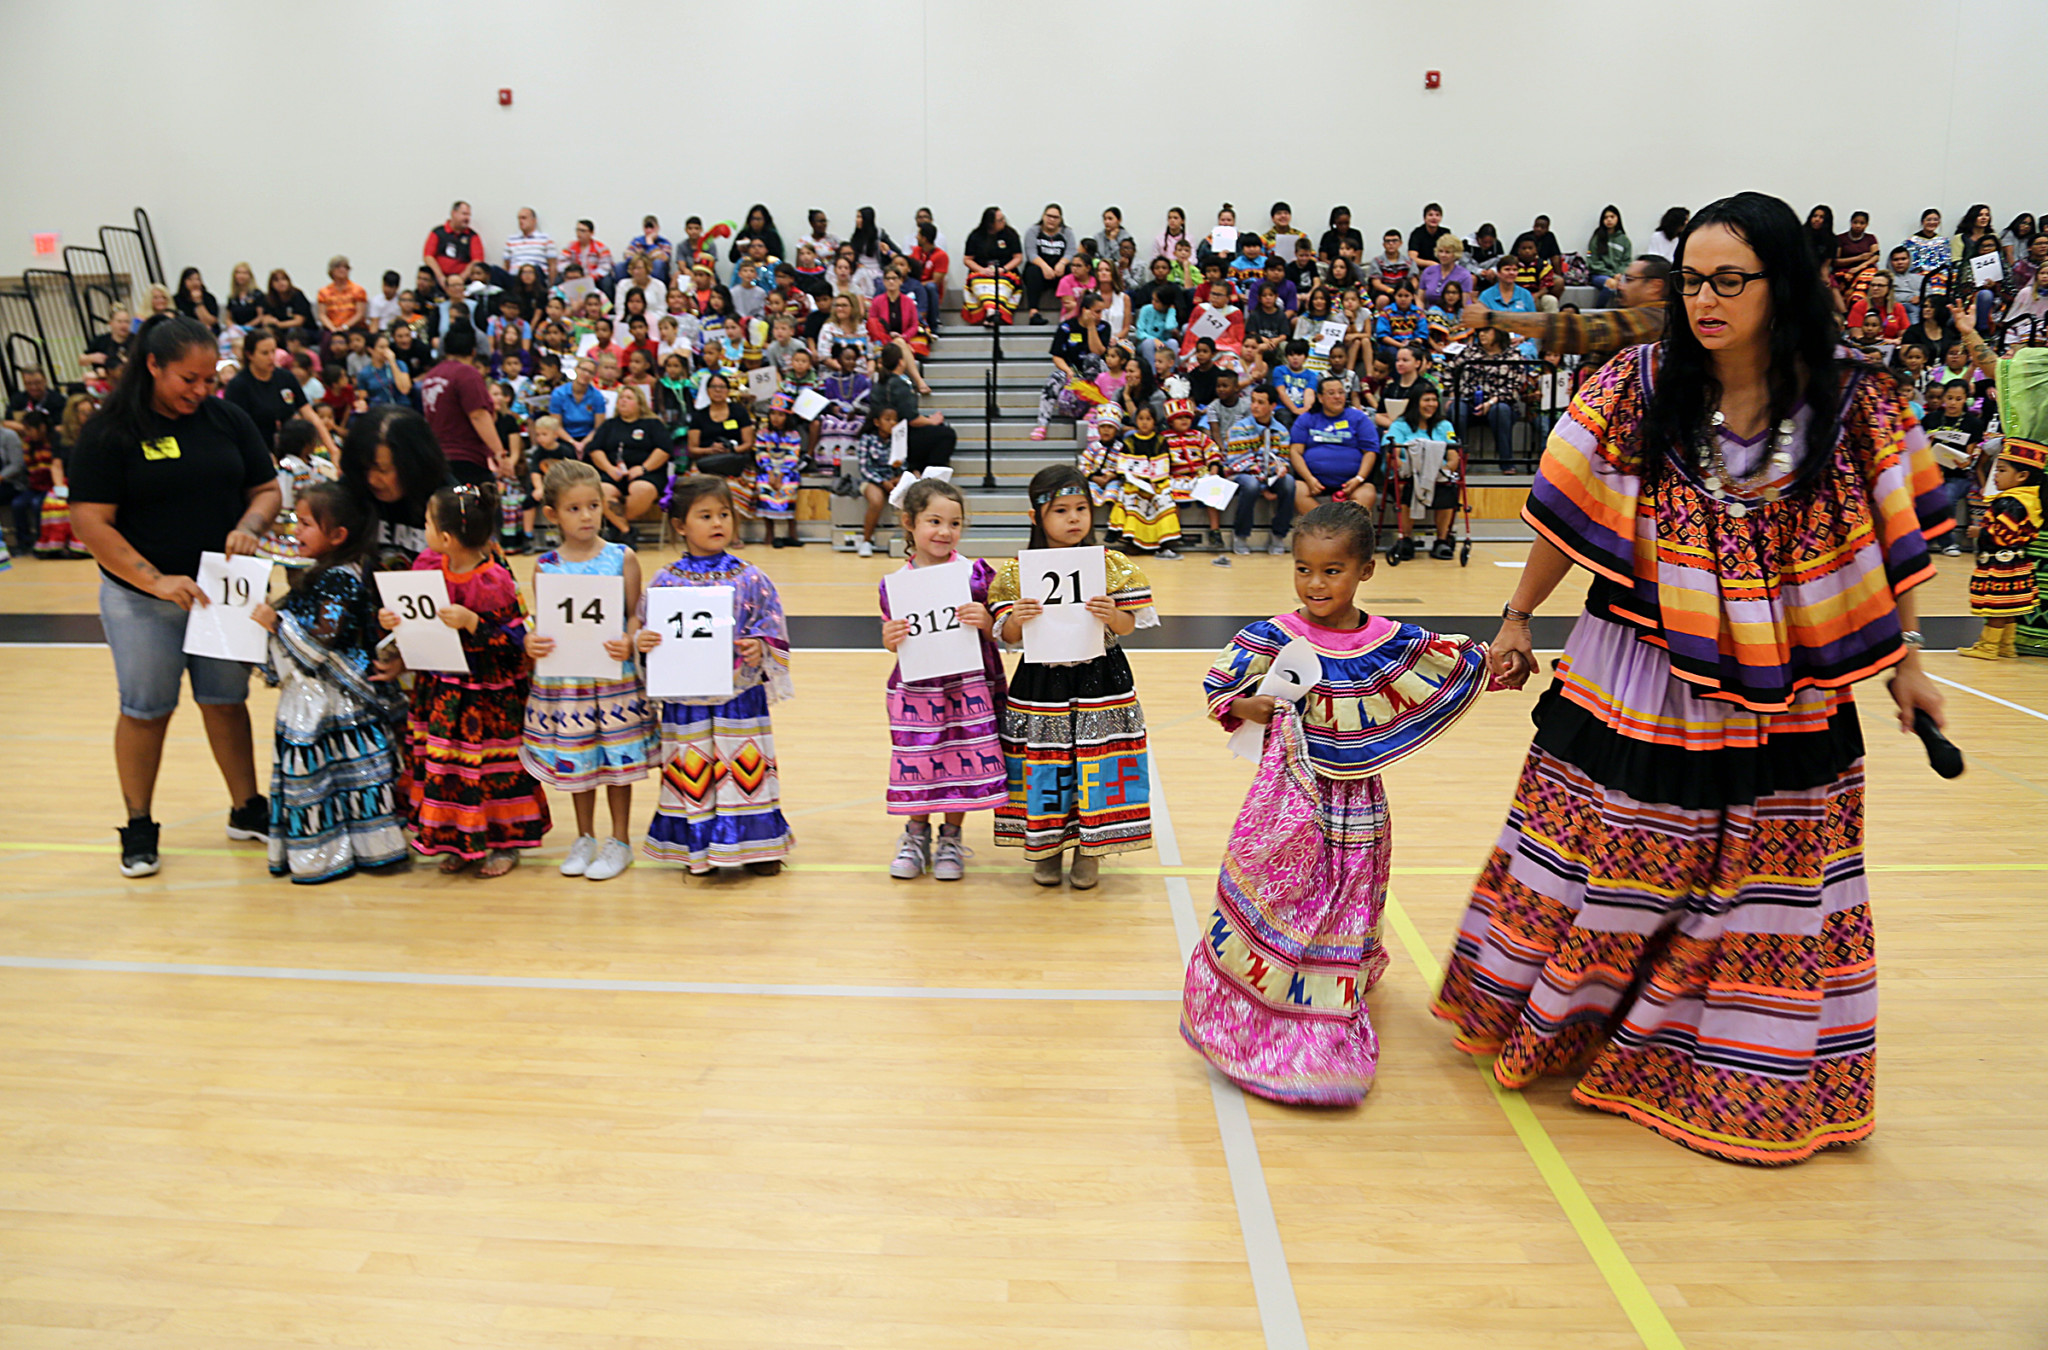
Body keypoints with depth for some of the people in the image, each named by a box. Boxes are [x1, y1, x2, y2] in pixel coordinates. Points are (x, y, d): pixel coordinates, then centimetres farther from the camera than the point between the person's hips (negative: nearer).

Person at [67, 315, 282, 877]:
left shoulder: (228, 419, 2)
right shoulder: (109, 431, -9)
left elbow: (267, 489, 9)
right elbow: (91, 523, -12)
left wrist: (249, 527, -13)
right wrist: (156, 581, -20)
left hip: (222, 591, 3)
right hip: (140, 598, -3)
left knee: (226, 701, 10)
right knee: (145, 710, 7)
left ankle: (247, 810, 23)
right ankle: (138, 828, 20)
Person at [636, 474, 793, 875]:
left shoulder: (750, 579, -1)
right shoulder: (666, 582, 0)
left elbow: (774, 630, 1)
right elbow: (648, 629, 6)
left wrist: (760, 647, -18)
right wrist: (642, 642, -15)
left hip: (740, 695, 0)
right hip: (685, 698, 0)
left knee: (745, 764, 6)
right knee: (691, 769, 6)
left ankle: (755, 844, 20)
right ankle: (698, 849, 21)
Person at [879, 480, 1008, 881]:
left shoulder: (977, 574, -5)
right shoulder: (895, 583, 0)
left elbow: (1001, 630, 1)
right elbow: (894, 643, 10)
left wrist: (985, 621, -20)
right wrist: (890, 638, -12)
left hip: (968, 687, -1)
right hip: (915, 690, 1)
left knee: (964, 761, 4)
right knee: (916, 762, 7)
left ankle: (951, 838, 26)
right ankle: (916, 835, 31)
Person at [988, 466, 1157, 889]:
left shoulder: (1114, 566, -3)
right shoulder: (1016, 571, -3)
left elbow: (1129, 626, -1)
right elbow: (1006, 635, -1)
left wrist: (1112, 615, -22)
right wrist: (1016, 619, -22)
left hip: (1099, 683, 0)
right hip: (1040, 684, 0)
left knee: (1096, 762, 4)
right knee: (1044, 762, 6)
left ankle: (1088, 849, 23)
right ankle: (1046, 846, 26)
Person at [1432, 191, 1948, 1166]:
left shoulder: (1855, 409, -5)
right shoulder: (1635, 391, -7)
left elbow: (1890, 546, 5)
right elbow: (1568, 518, -1)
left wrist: (1904, 662, 8)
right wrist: (1517, 619, 5)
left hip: (1783, 702, 1)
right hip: (1637, 684, -1)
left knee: (1769, 889, 11)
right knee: (1597, 868, 11)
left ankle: (1745, 1068, 33)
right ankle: (1553, 1018, 36)